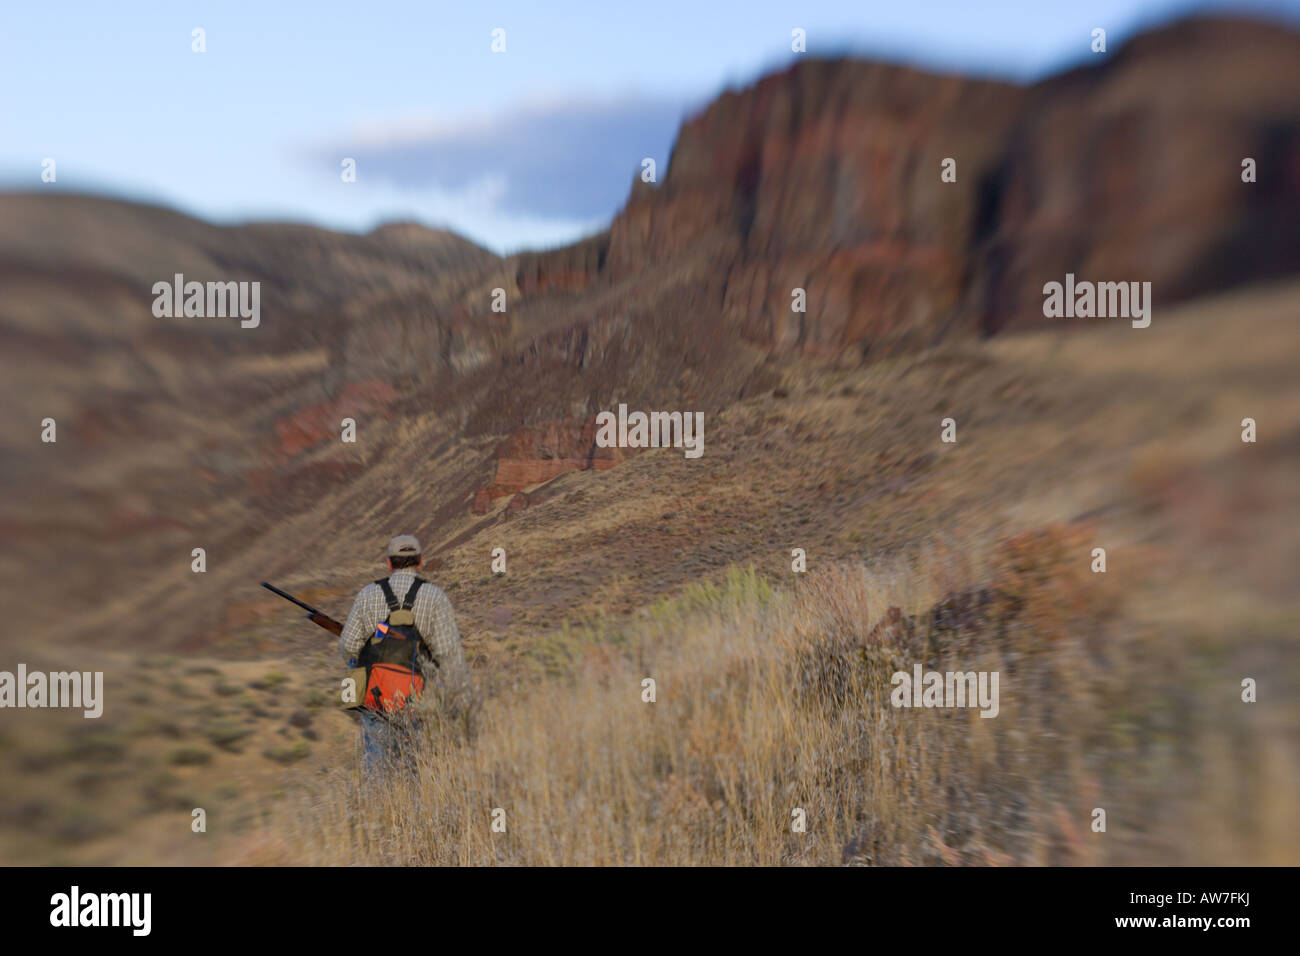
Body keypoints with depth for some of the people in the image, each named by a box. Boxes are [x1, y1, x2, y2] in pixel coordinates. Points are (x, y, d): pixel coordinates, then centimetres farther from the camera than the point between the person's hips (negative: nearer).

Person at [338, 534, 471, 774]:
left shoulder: (368, 594, 2)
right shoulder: (434, 596, -4)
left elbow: (348, 646, 0)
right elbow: (449, 652, -9)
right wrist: (459, 699, -2)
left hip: (375, 693, 1)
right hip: (418, 698, -1)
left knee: (378, 763, 5)